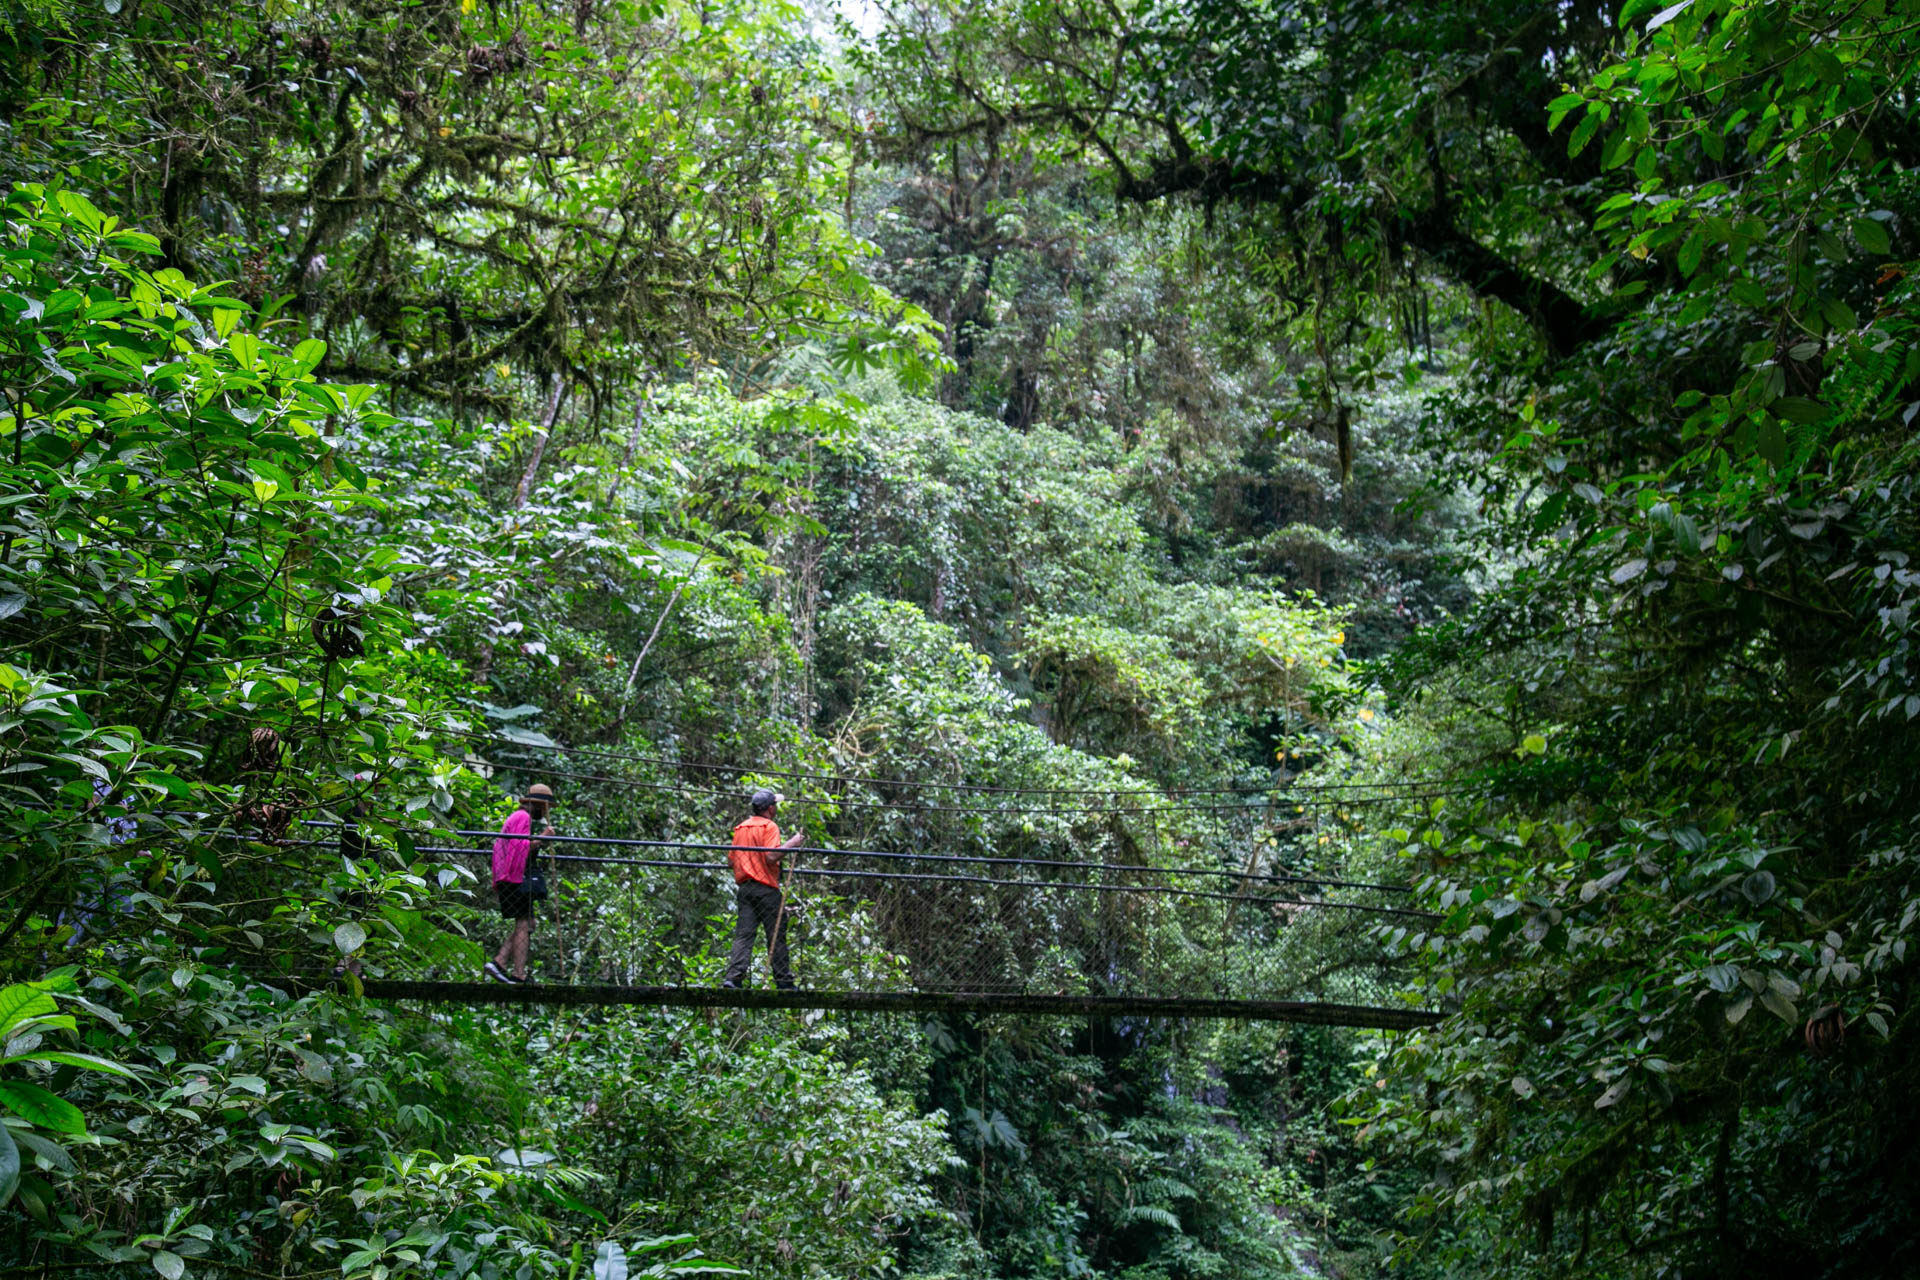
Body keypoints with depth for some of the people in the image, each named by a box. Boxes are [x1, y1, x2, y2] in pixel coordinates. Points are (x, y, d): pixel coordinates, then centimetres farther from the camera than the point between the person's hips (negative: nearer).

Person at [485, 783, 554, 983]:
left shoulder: (515, 817, 25)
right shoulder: (523, 817, -8)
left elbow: (498, 847, 28)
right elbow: (519, 847, -20)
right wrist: (542, 837, -16)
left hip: (507, 878, 11)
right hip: (516, 877, -11)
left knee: (527, 924, 9)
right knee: (524, 924, -10)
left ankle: (499, 963, 0)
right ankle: (519, 975, -12)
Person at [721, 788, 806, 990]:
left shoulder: (740, 828, 16)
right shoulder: (769, 826, -7)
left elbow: (731, 858, 18)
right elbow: (771, 856, -19)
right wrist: (791, 843, -10)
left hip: (744, 887, 6)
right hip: (766, 888, -6)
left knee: (743, 935, 0)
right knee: (777, 936, 2)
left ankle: (733, 977, -13)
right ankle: (784, 981, 6)